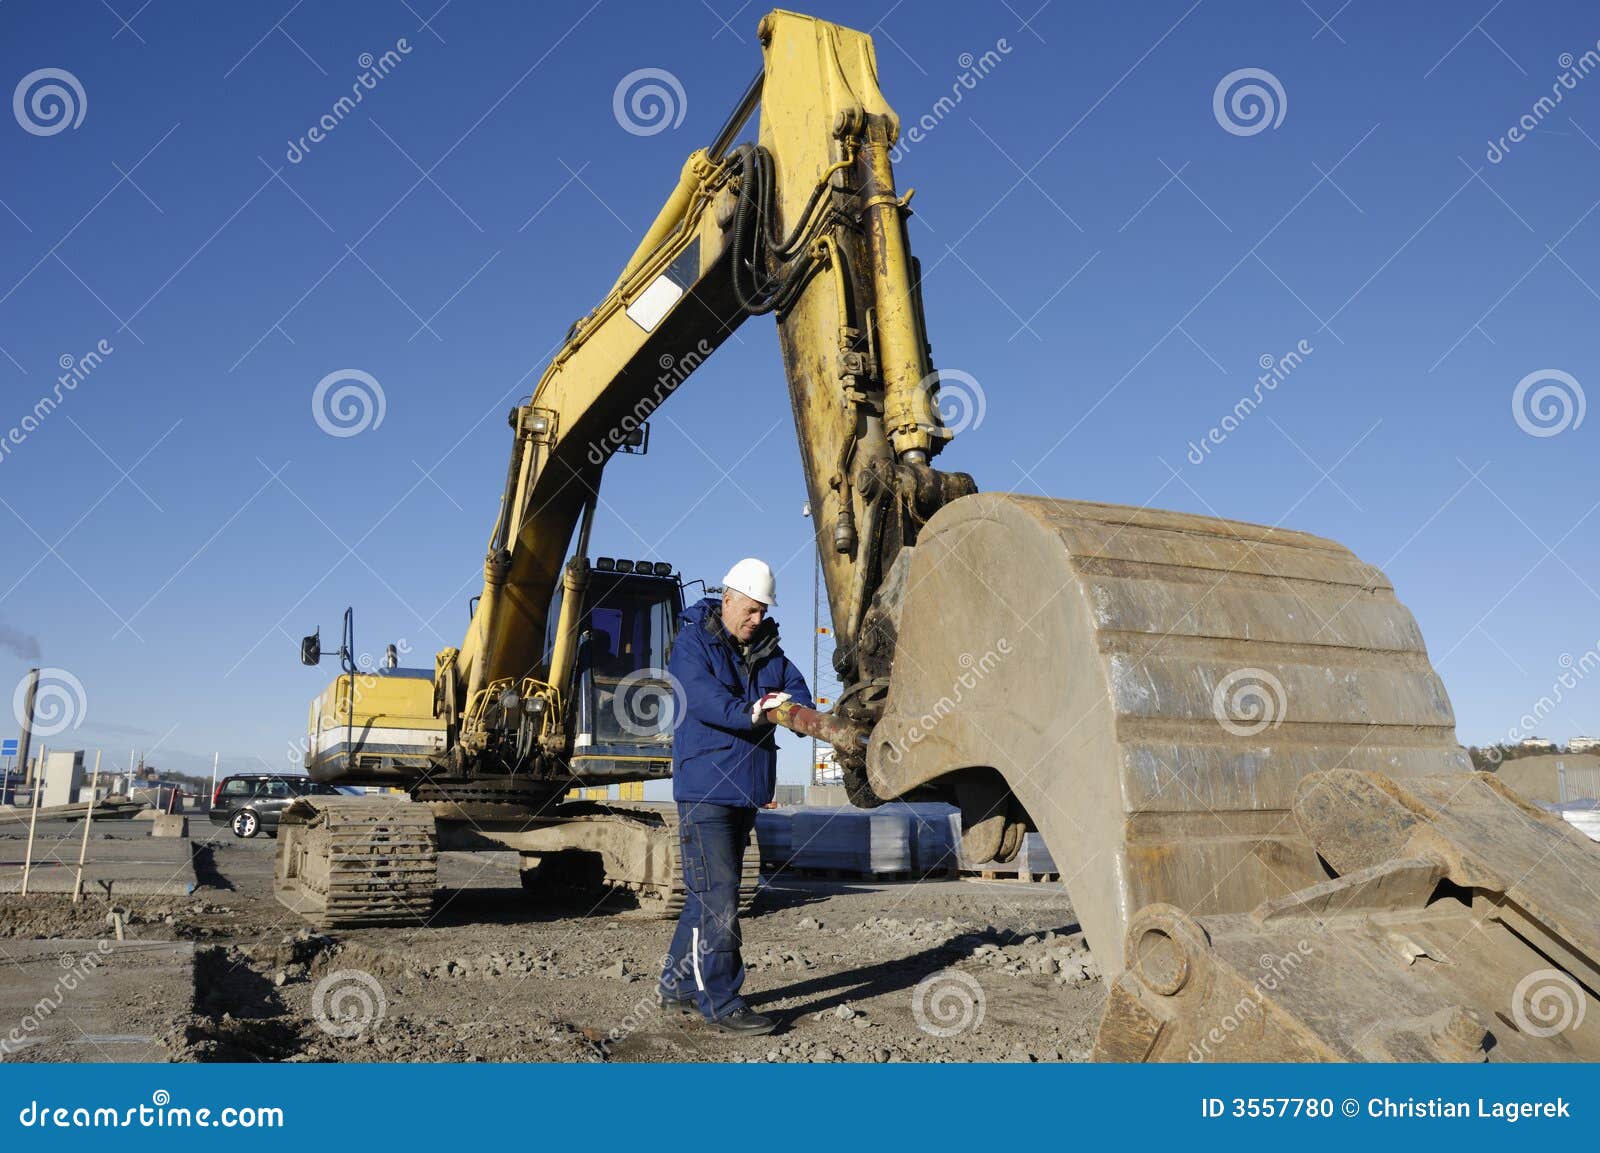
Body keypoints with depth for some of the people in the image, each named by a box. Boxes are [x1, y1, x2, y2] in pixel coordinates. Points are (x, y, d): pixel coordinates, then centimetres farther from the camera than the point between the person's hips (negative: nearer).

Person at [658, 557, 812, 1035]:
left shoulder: (768, 650, 14)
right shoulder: (692, 644, -8)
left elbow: (797, 687, 7)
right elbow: (701, 696, -23)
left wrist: (790, 705, -16)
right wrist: (747, 713, -36)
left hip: (747, 791, 8)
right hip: (705, 789, -8)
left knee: (709, 893, 16)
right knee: (717, 896, -9)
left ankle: (678, 984, 28)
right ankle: (721, 1004, -2)